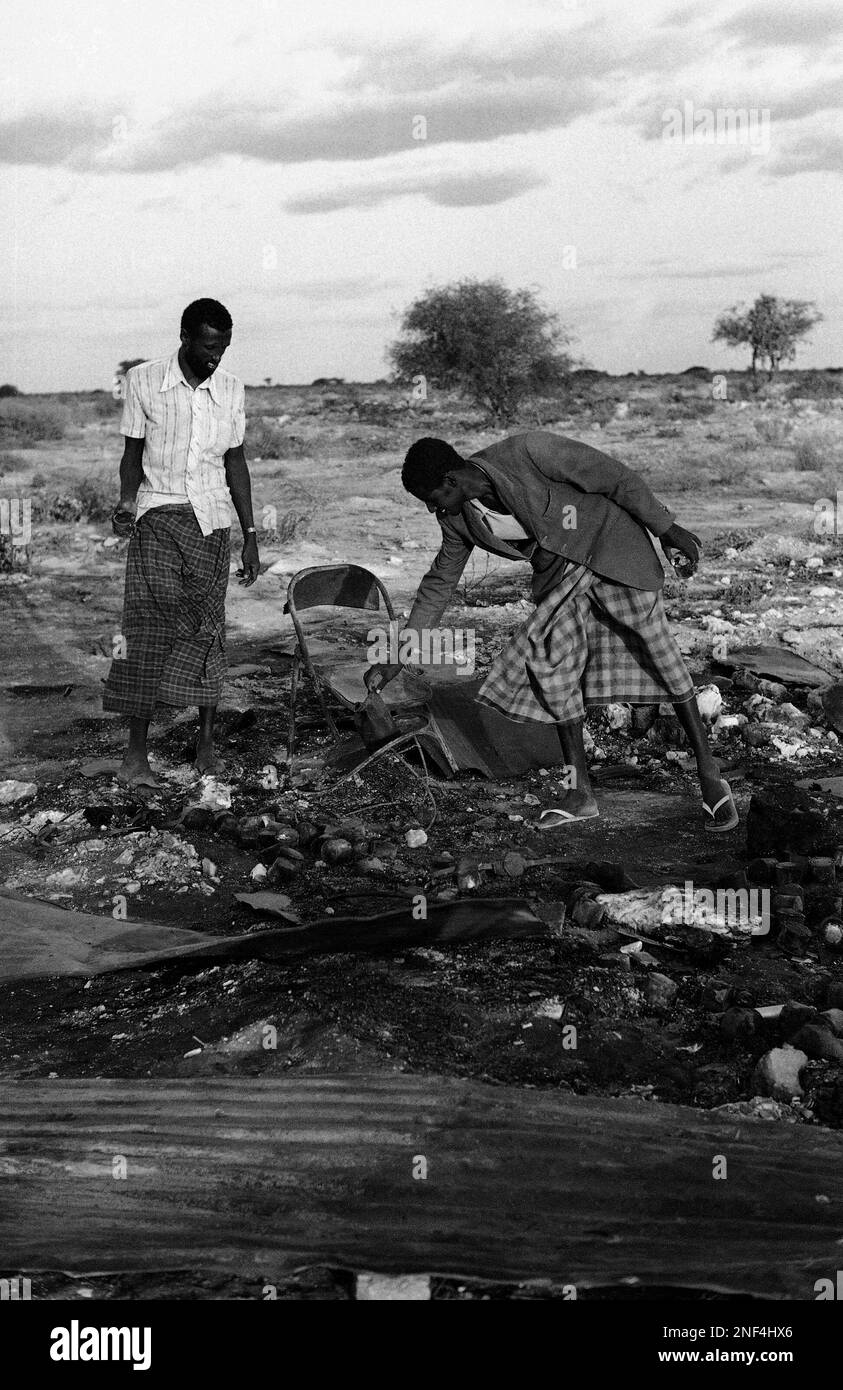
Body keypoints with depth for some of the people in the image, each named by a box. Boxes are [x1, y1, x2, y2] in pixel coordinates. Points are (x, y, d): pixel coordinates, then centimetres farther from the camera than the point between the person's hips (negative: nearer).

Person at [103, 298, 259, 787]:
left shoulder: (231, 389, 6)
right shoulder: (143, 380, -1)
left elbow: (236, 463, 11)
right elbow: (133, 453, 5)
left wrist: (251, 536, 8)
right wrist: (127, 503, -13)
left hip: (211, 518, 2)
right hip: (157, 515, -2)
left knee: (206, 628, 2)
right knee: (147, 628, -9)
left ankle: (206, 739, 15)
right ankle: (137, 752, -7)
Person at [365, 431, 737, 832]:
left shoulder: (530, 452, -29)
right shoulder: (458, 519, -8)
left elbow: (616, 478, -20)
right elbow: (439, 583, 6)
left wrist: (667, 530, -13)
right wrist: (398, 654, 6)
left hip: (609, 542, -6)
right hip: (558, 571, 6)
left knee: (657, 653, -7)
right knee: (551, 660, -6)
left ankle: (709, 774, 4)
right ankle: (579, 791, 4)